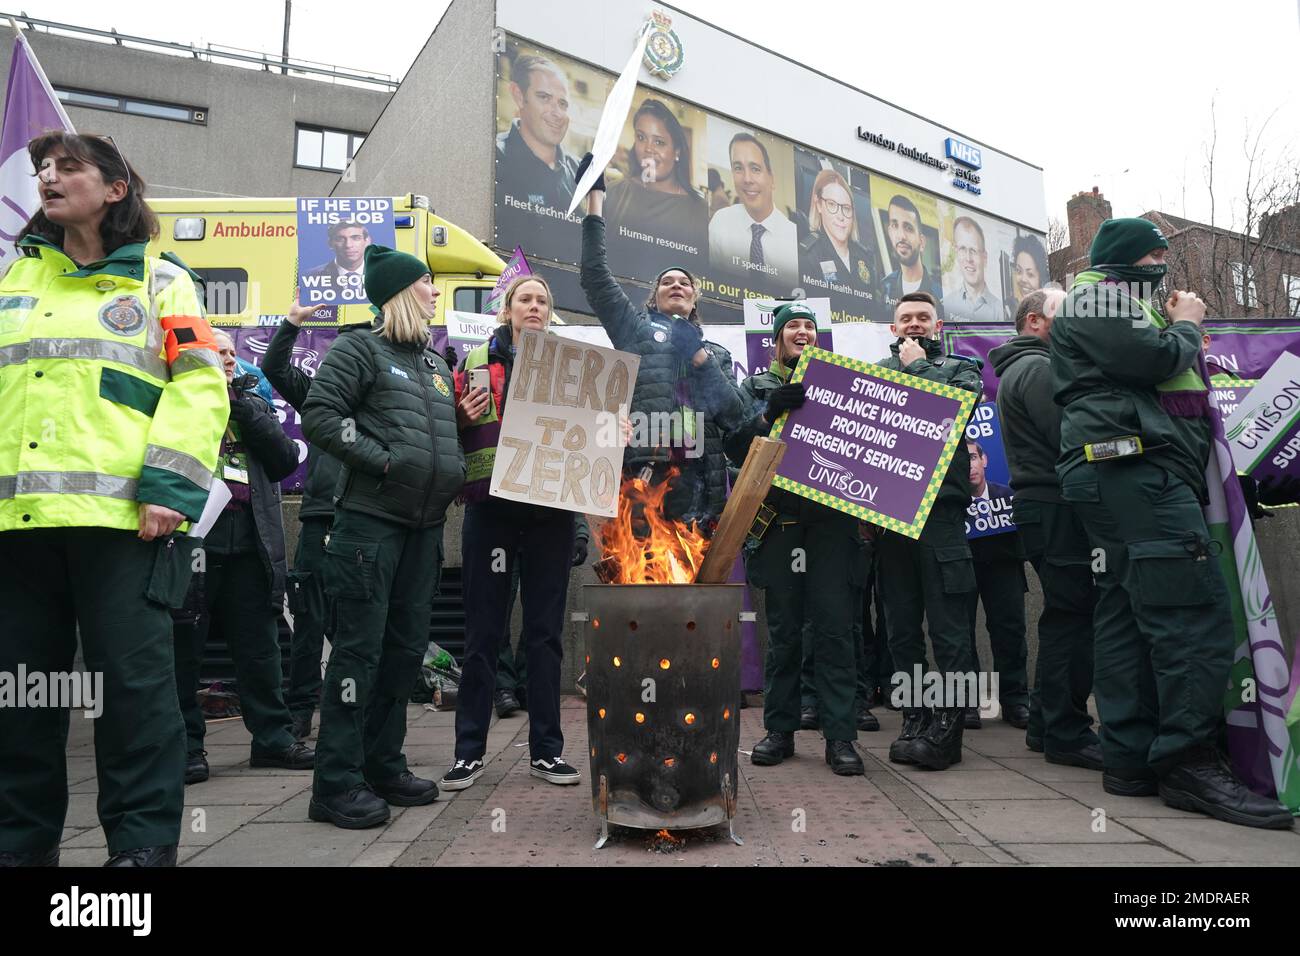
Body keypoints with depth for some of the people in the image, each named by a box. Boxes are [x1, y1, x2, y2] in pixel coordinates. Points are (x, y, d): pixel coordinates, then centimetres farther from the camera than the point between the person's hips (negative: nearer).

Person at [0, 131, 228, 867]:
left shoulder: (161, 282, 6)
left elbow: (200, 388, -4)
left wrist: (168, 486, -15)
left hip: (121, 515, -5)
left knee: (133, 677, -2)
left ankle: (143, 840, 10)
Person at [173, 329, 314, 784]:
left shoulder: (254, 406, 19)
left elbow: (286, 460, 5)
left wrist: (242, 406, -2)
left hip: (248, 548, 4)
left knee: (261, 650, 8)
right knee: (182, 650, 3)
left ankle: (273, 737, 17)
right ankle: (185, 744, 14)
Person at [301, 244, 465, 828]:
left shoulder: (435, 362, 20)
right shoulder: (360, 349, -1)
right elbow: (319, 416, -12)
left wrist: (455, 472, 8)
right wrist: (383, 460, -16)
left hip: (425, 524, 7)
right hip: (370, 518, -7)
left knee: (407, 646, 10)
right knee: (360, 647, -5)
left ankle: (383, 765, 22)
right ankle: (337, 784, 2)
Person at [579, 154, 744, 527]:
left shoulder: (718, 353, 24)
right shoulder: (637, 328, 19)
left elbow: (733, 415, 9)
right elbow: (595, 274, 8)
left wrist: (699, 355, 1)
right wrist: (595, 198, 7)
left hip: (700, 481, 3)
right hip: (642, 474, -2)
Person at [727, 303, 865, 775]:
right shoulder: (757, 387, 14)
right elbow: (735, 446, 0)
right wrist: (770, 413, -15)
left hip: (831, 521, 0)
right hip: (778, 520, 0)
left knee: (834, 629, -3)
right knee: (782, 632, 5)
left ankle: (840, 736, 1)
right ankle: (779, 730, 14)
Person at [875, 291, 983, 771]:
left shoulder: (960, 367, 13)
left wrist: (917, 367, 0)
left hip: (940, 509, -3)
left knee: (948, 627, -4)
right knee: (902, 627, 8)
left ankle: (946, 730, 2)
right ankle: (914, 721, 17)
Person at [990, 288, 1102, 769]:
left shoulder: (1021, 368, 25)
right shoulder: (1038, 367, -10)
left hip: (1040, 507, 11)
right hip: (1057, 508, -11)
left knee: (1065, 617, 14)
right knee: (1075, 616, -8)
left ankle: (1045, 723, 21)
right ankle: (1067, 733, -3)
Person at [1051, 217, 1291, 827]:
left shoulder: (1115, 302, 32)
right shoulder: (1099, 296, 0)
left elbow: (1147, 378, 32)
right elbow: (1155, 360, -12)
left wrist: (1179, 328, 18)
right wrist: (1187, 324, 6)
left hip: (1115, 477, 11)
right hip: (1137, 469, -11)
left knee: (1127, 617, 4)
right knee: (1195, 611, -16)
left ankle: (1131, 760, 5)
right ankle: (1188, 761, -16)